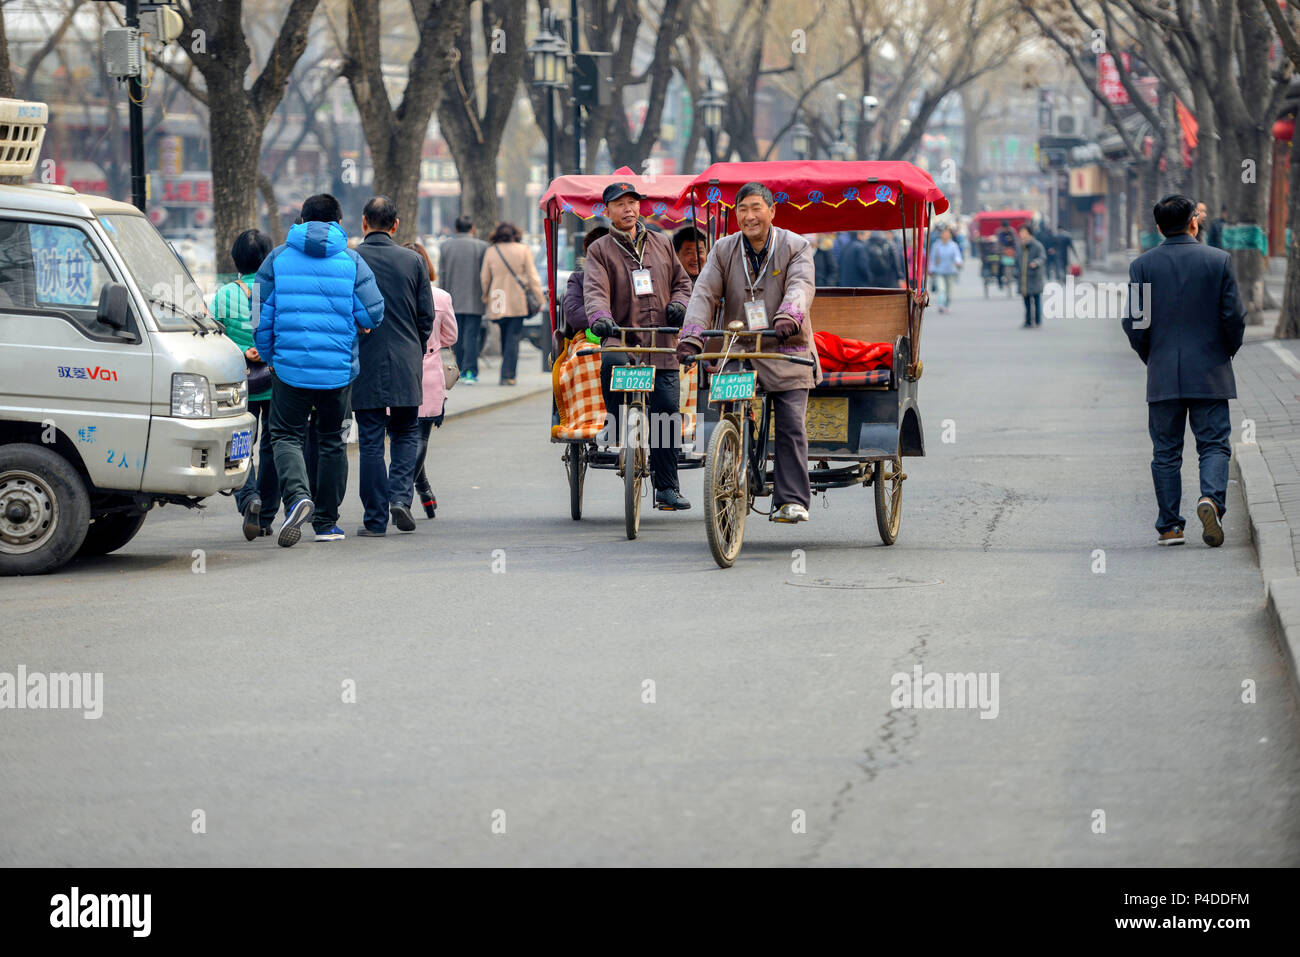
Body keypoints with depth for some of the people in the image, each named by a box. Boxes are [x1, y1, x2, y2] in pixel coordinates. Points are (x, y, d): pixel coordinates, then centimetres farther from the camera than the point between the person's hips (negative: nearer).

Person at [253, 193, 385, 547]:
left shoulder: (278, 258, 1)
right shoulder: (351, 261, -1)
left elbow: (261, 317, 2)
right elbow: (372, 314, -4)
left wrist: (268, 357, 15)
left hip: (290, 366, -1)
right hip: (338, 368, 1)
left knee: (286, 437, 4)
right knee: (331, 440, 15)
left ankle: (297, 495, -24)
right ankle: (326, 521, 19)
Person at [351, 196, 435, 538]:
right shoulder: (413, 261, 0)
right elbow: (426, 317, 3)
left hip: (364, 365, -1)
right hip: (405, 364, 1)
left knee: (370, 441, 3)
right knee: (406, 433, 16)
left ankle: (376, 519, 3)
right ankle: (401, 496, -3)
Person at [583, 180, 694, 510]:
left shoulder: (662, 244, 18)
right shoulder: (600, 250, 6)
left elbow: (681, 281, 27)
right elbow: (595, 290, -9)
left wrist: (678, 303, 4)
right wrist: (600, 318, -29)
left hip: (662, 346, 3)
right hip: (621, 339, -3)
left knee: (668, 412, -4)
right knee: (613, 362, -37)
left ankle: (667, 487, 6)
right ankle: (616, 424, -14)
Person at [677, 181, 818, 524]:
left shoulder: (795, 247, -1)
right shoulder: (724, 250, 6)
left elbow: (801, 286, -17)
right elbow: (705, 293, -4)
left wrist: (787, 317, -39)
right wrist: (692, 337, -20)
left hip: (786, 353, -2)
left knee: (790, 426, -7)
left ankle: (792, 501, -5)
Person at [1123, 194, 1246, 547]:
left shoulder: (1142, 265, -1)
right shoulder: (1219, 260, -3)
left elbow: (1135, 322, -4)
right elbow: (1234, 316, -5)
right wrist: (1227, 351, 13)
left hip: (1162, 375, 1)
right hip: (1210, 373, -1)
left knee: (1166, 452, 8)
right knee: (1214, 444, 3)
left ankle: (1169, 527, 8)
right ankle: (1211, 498, -23)